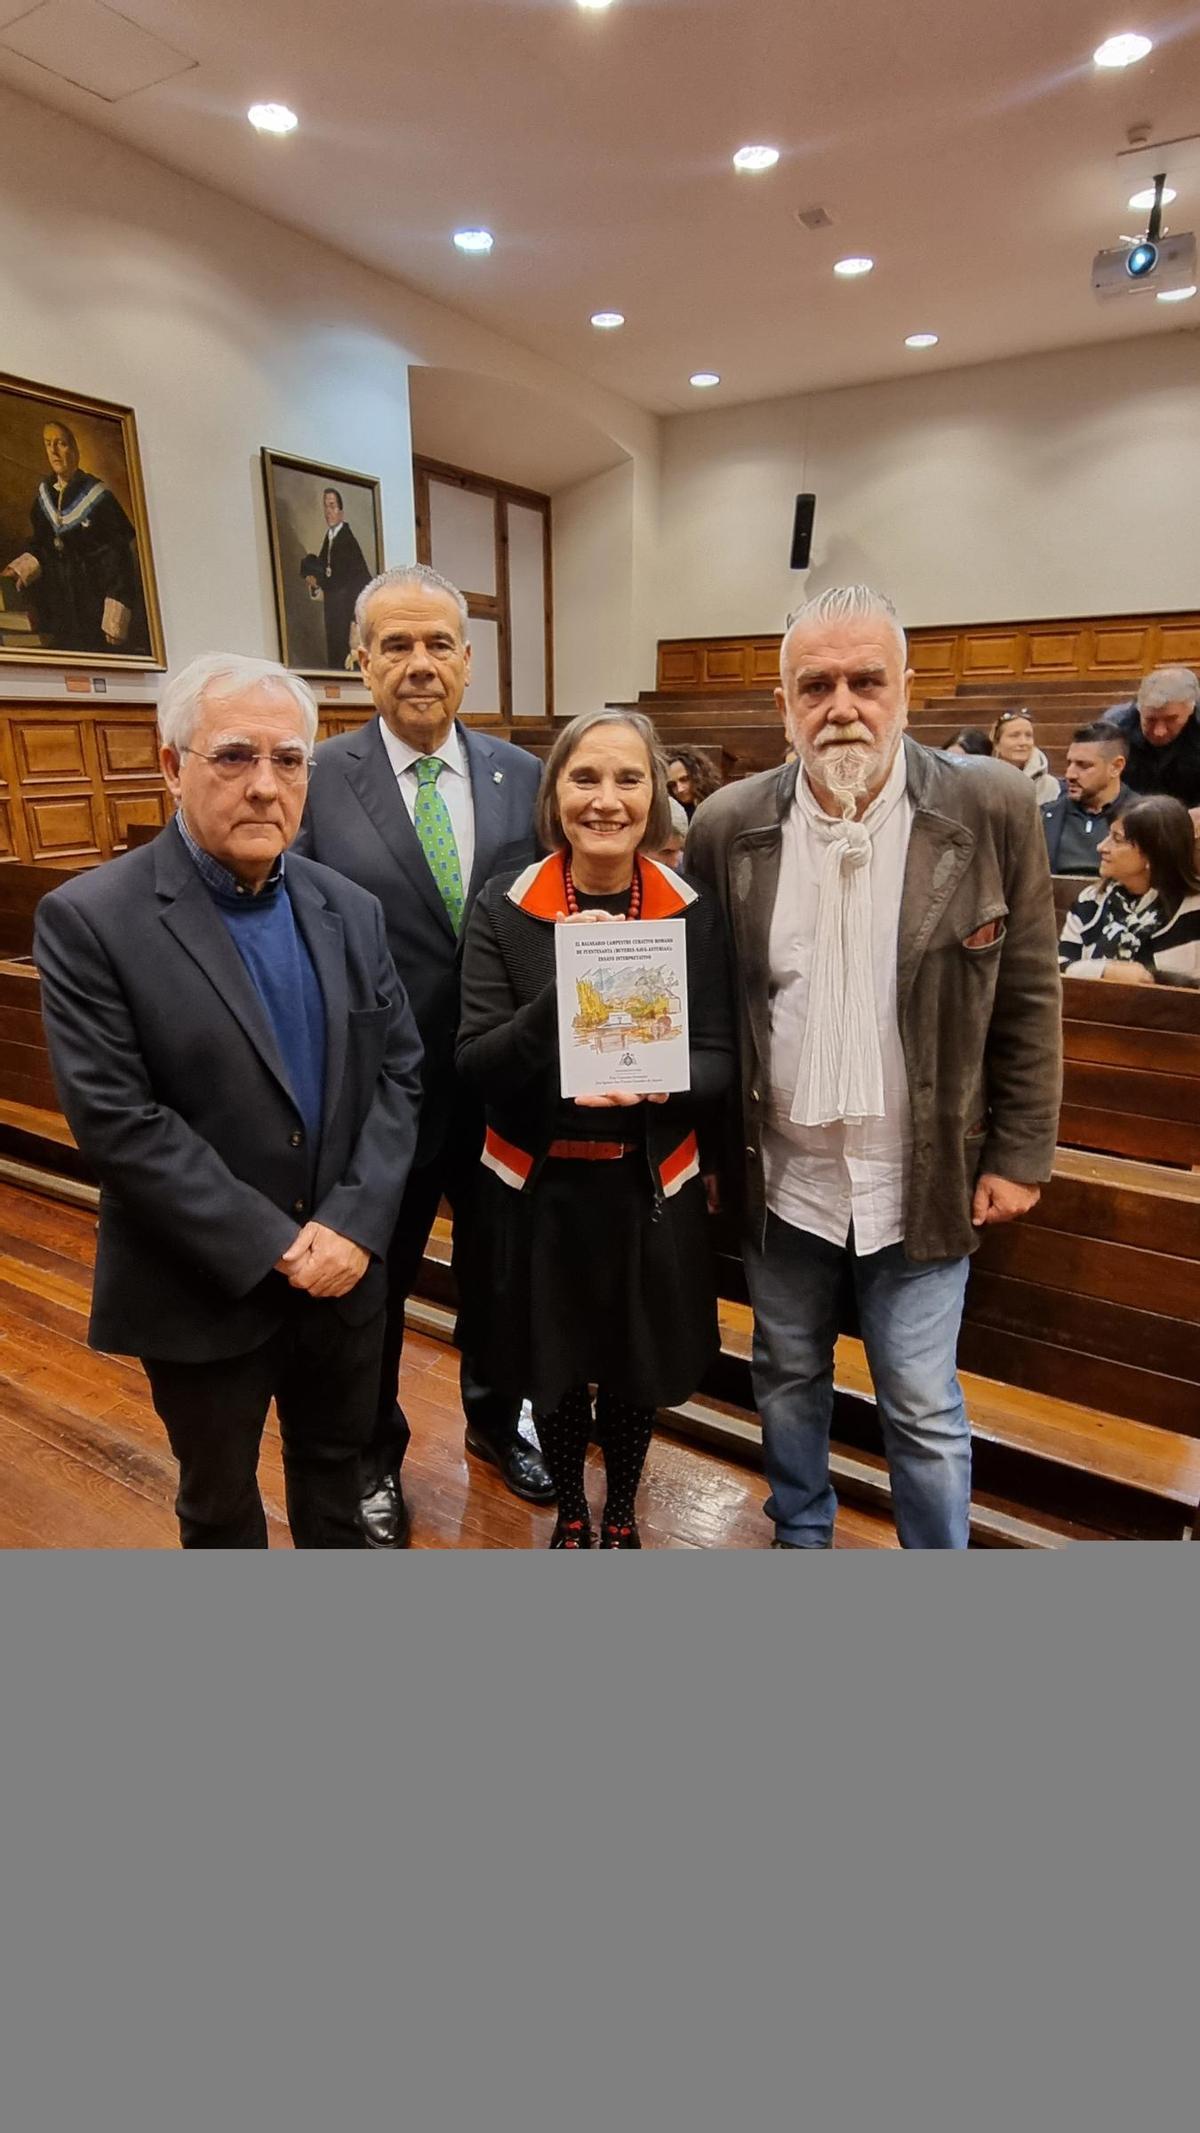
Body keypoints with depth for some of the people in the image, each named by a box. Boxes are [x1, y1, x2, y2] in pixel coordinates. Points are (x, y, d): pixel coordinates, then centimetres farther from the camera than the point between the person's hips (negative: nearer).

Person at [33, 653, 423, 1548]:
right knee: (220, 1500, 21)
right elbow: (115, 1121, -19)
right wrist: (272, 1246, -20)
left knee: (336, 1465, 25)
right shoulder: (89, 918, -14)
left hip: (347, 1269, 4)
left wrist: (357, 1220, -13)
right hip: (204, 1293, -3)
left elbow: (399, 1071, -1)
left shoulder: (350, 909, 1)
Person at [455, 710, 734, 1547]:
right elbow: (475, 1060, -13)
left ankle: (622, 1515, 47)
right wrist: (564, 982, -28)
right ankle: (571, 1515, 46)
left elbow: (719, 1059, -5)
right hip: (538, 1187, 0)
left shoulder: (694, 912, -5)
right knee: (553, 1368, 17)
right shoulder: (504, 908, -8)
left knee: (638, 1367, 17)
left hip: (651, 1187, 1)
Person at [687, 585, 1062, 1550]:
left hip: (923, 1180, -2)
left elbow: (1027, 999, -4)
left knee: (925, 1408, 10)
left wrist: (1019, 1154, -3)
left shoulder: (993, 810, -10)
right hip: (781, 1176, 3)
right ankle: (801, 1533, 46)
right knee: (788, 1378, 21)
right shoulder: (728, 826, -6)